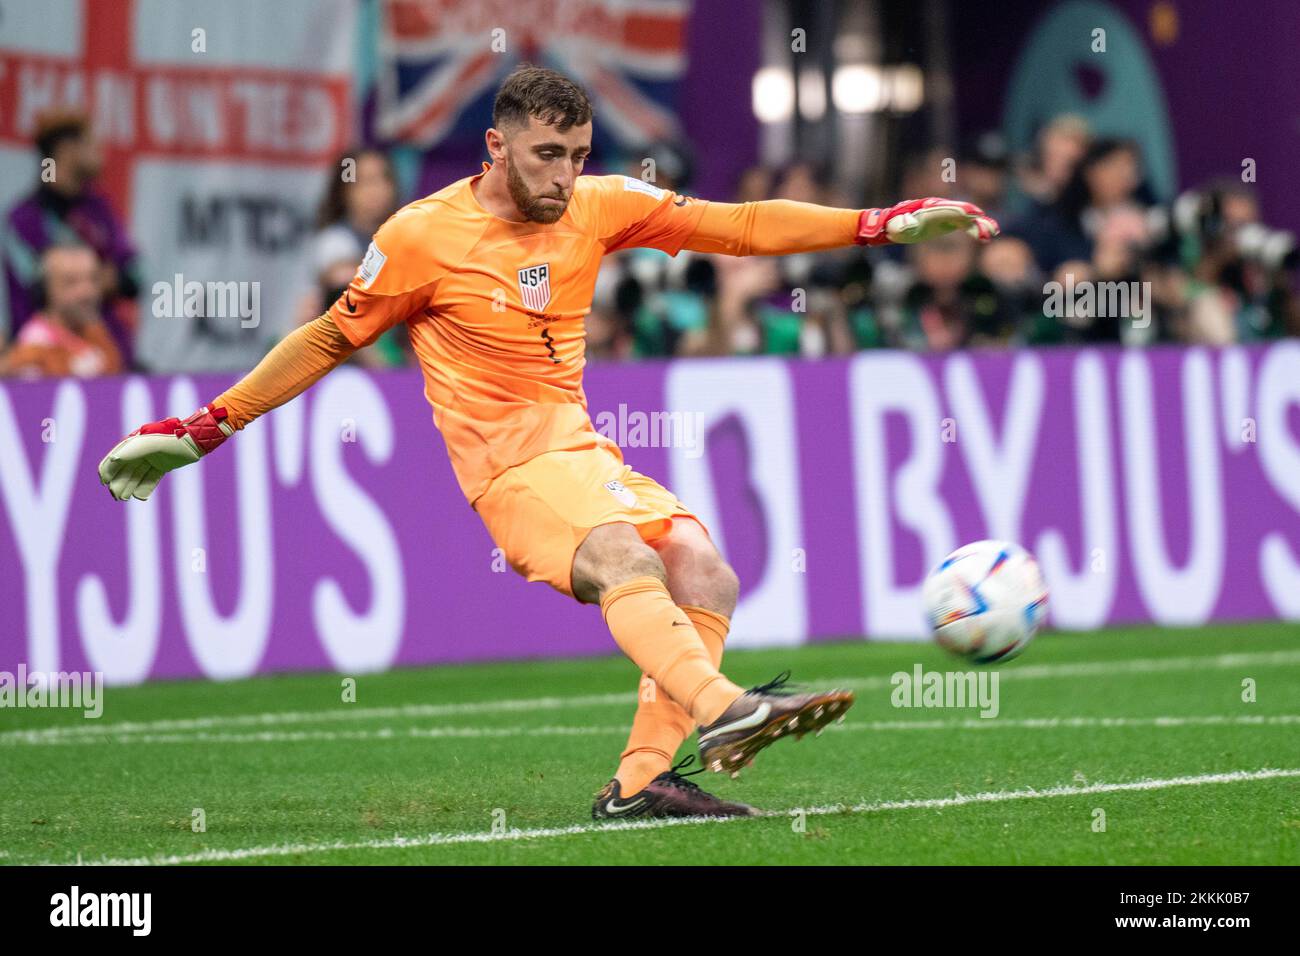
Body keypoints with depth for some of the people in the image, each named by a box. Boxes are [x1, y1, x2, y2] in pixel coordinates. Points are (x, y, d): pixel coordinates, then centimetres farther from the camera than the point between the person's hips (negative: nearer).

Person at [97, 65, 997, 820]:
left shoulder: (597, 206, 5)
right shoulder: (423, 236, -6)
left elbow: (739, 226, 7)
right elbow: (330, 340, 6)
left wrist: (881, 224, 0)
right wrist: (206, 428, 7)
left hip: (586, 449, 6)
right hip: (511, 464, -6)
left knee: (705, 575, -14)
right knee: (628, 562, -32)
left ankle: (643, 779, -14)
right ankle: (722, 712, -55)